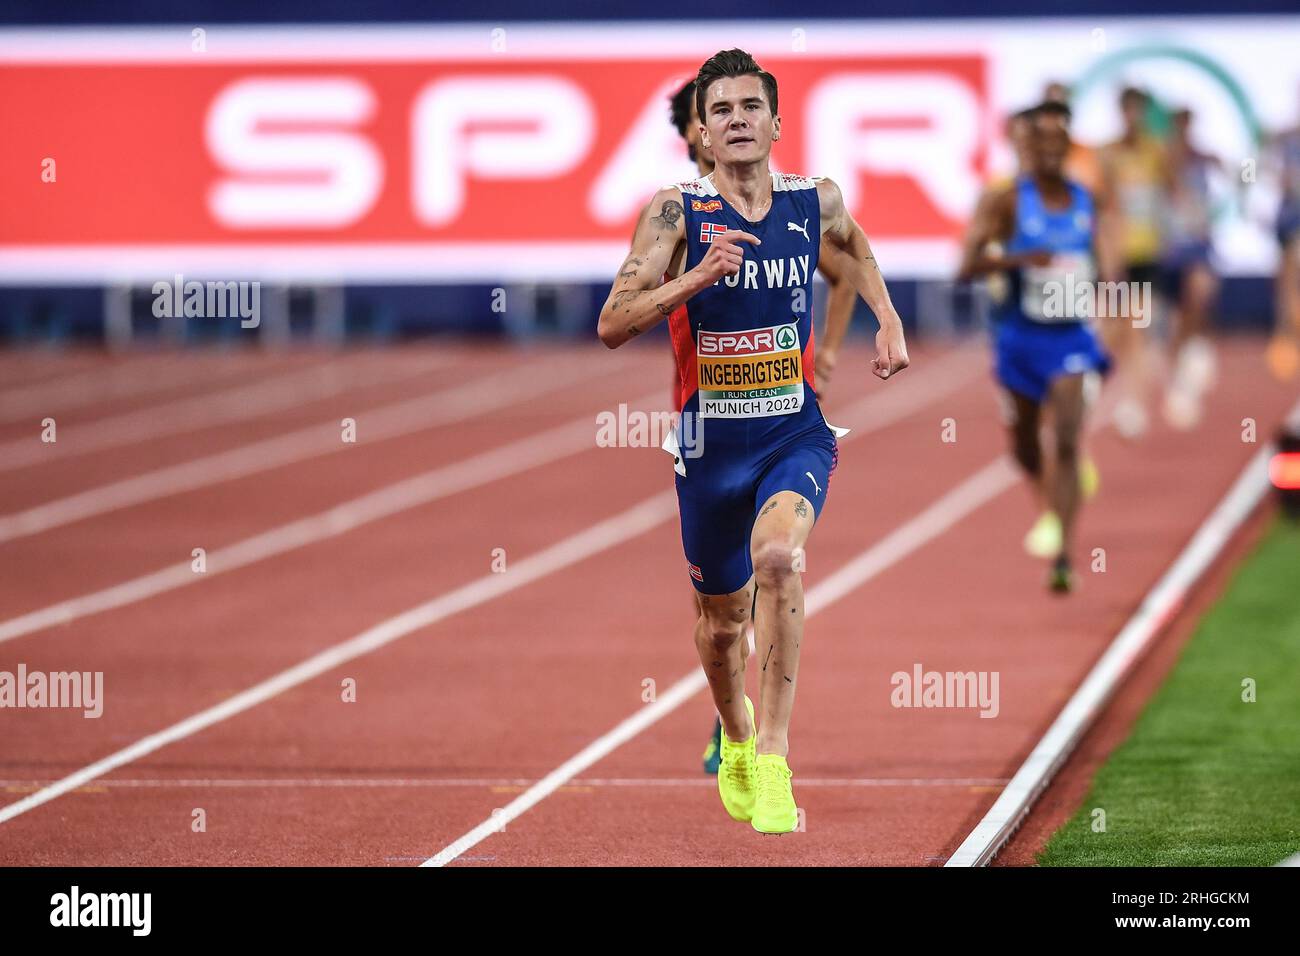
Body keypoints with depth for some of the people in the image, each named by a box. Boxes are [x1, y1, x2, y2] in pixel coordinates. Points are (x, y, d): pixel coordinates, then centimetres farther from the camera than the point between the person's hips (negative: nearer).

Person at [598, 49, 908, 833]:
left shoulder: (816, 202, -1)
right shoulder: (678, 211, -8)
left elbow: (854, 242, 26)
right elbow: (612, 325, -15)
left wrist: (889, 321, 14)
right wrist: (696, 278, -28)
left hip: (796, 435, 0)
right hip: (711, 444, 0)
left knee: (778, 556, -30)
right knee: (722, 619, 14)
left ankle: (774, 755, -26)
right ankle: (736, 739, 47)